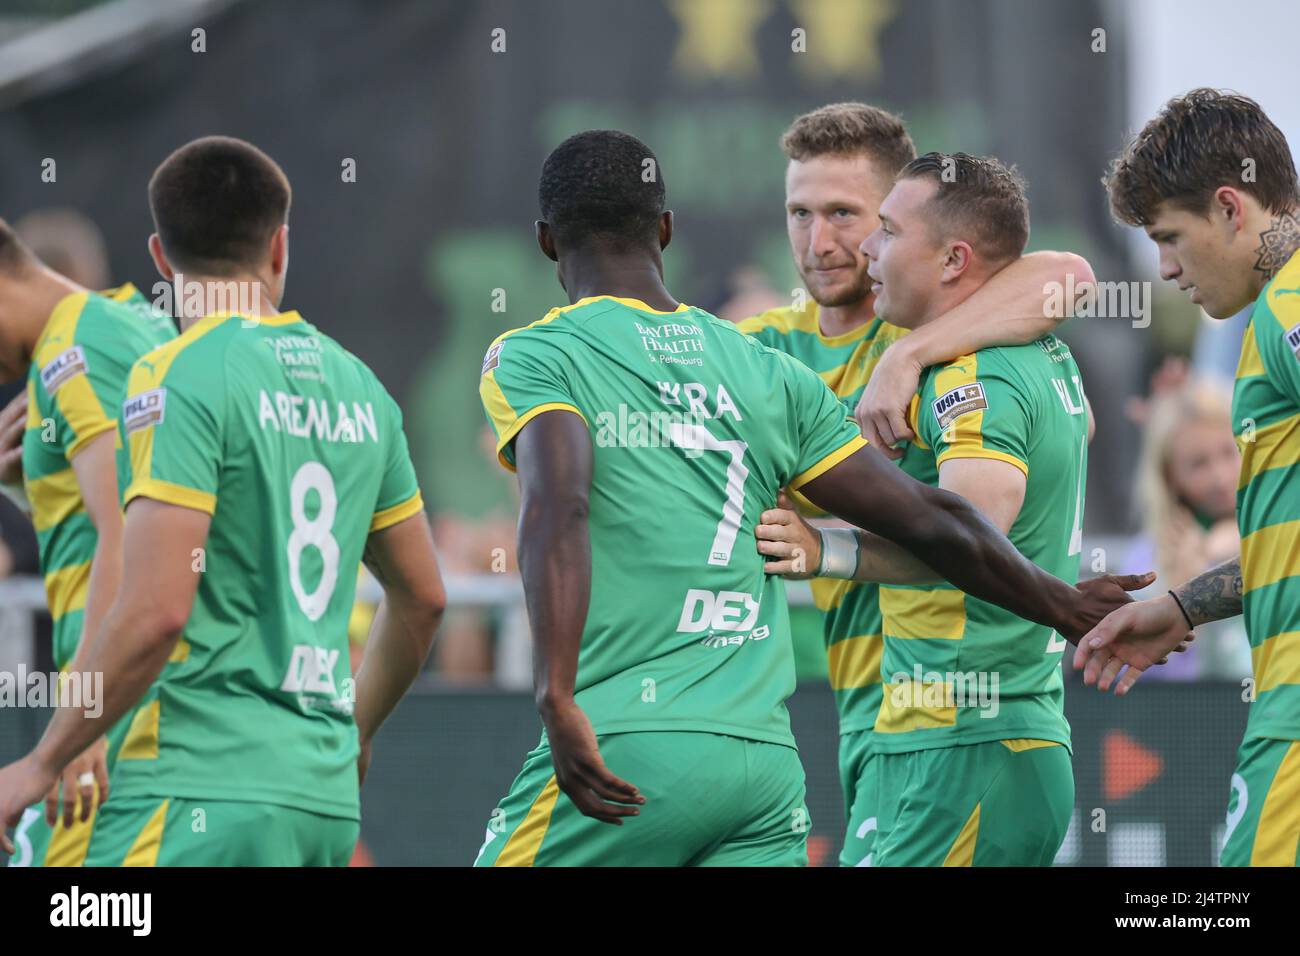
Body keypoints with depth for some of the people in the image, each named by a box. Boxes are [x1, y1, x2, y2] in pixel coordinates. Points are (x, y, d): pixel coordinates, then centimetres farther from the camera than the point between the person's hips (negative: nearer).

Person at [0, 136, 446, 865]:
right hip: (325, 797, 7)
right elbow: (423, 598, 23)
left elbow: (156, 611, -16)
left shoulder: (179, 376, -8)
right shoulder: (358, 387, 14)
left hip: (201, 791, -7)